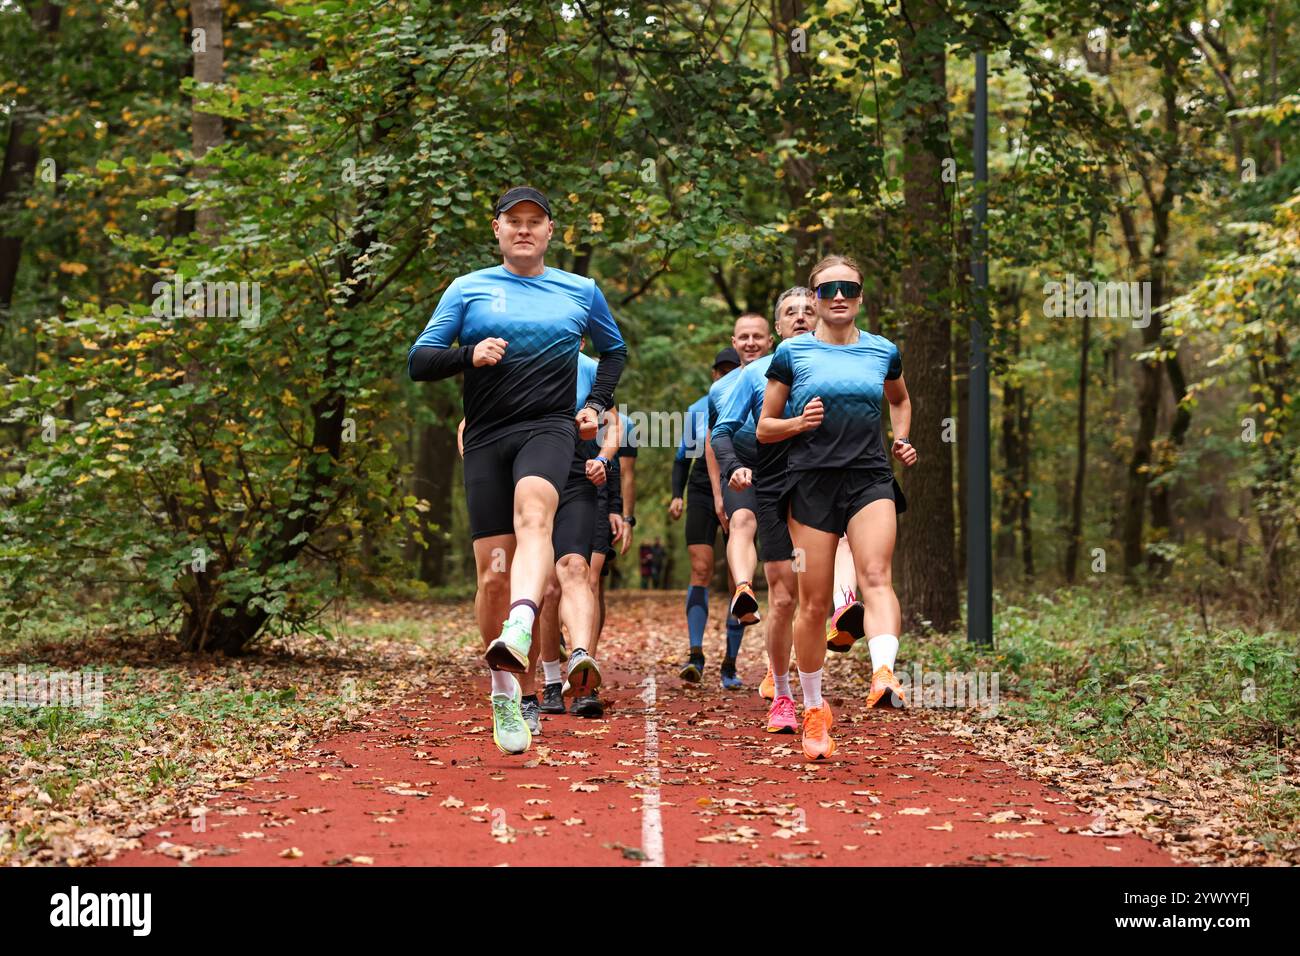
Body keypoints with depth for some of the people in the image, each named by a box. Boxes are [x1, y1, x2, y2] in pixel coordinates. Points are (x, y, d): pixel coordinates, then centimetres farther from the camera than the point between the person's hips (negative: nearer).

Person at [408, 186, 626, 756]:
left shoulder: (581, 292, 15)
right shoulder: (468, 290, 12)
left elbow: (614, 349, 31)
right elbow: (418, 362, 9)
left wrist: (597, 404, 15)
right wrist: (468, 354, -10)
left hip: (549, 429, -1)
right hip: (486, 437, 1)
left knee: (533, 513, -34)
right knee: (492, 569, -5)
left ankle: (519, 630, -57)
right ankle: (503, 691, 11)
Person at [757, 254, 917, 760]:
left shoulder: (883, 351, 13)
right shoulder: (792, 353, 6)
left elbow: (900, 400, 34)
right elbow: (764, 428, 11)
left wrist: (902, 438, 15)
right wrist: (798, 422, -9)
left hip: (871, 479, 1)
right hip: (812, 481, -1)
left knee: (875, 575, -24)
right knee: (813, 602, 0)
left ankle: (883, 673, -43)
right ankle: (814, 709, 15)